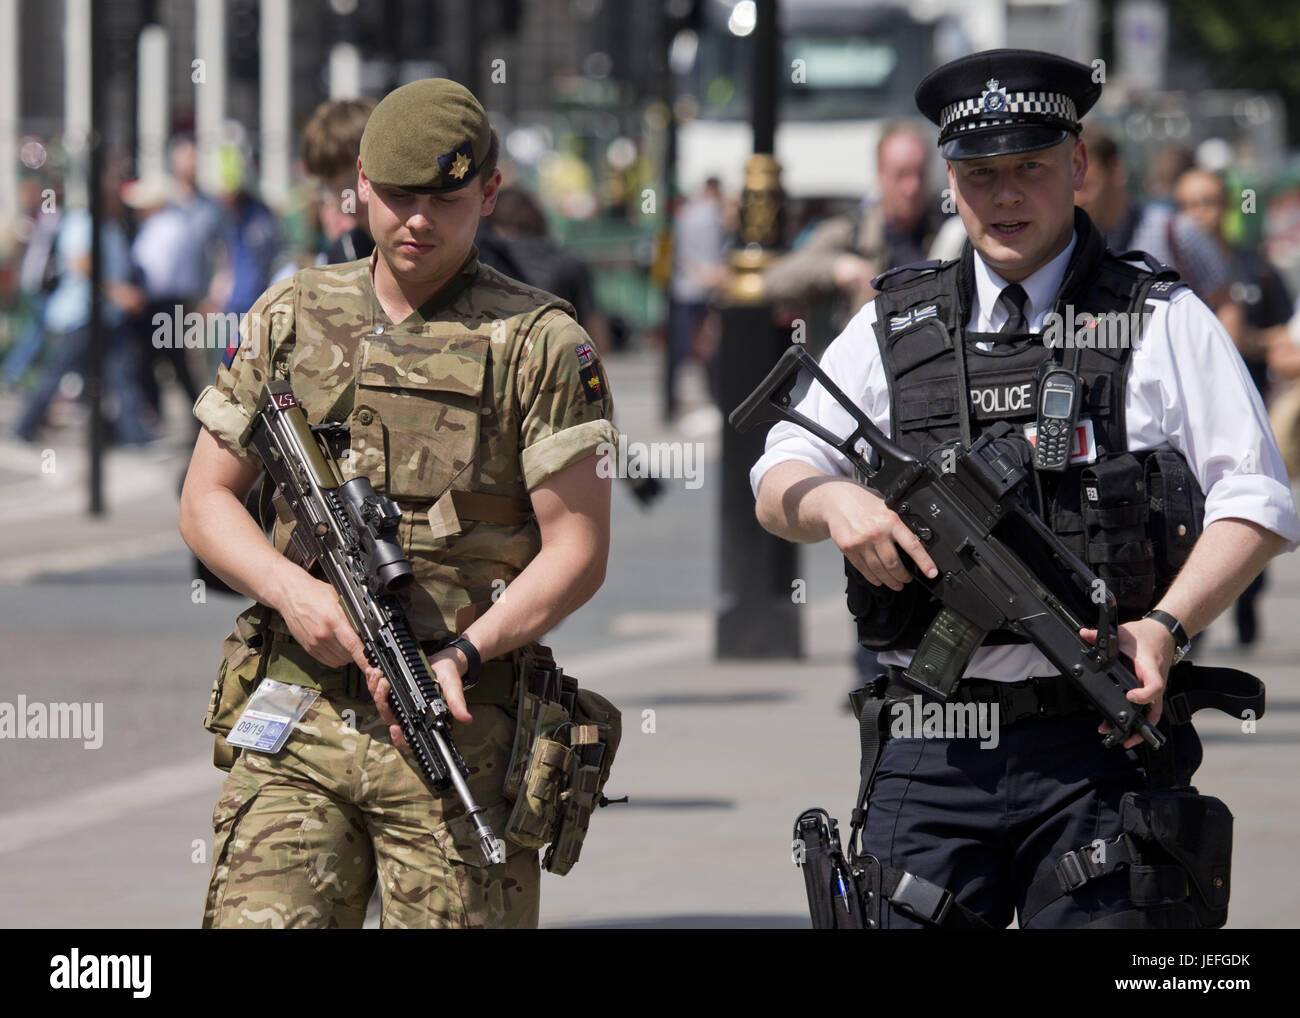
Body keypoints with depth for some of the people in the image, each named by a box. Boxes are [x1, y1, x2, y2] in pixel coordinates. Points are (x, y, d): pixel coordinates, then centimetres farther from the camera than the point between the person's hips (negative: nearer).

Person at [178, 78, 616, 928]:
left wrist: (462, 652, -17)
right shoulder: (292, 318, 12)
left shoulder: (540, 344, 0)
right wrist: (293, 591, -6)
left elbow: (578, 550, -2)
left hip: (458, 731, -2)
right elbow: (206, 499, 14)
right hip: (296, 730, 2)